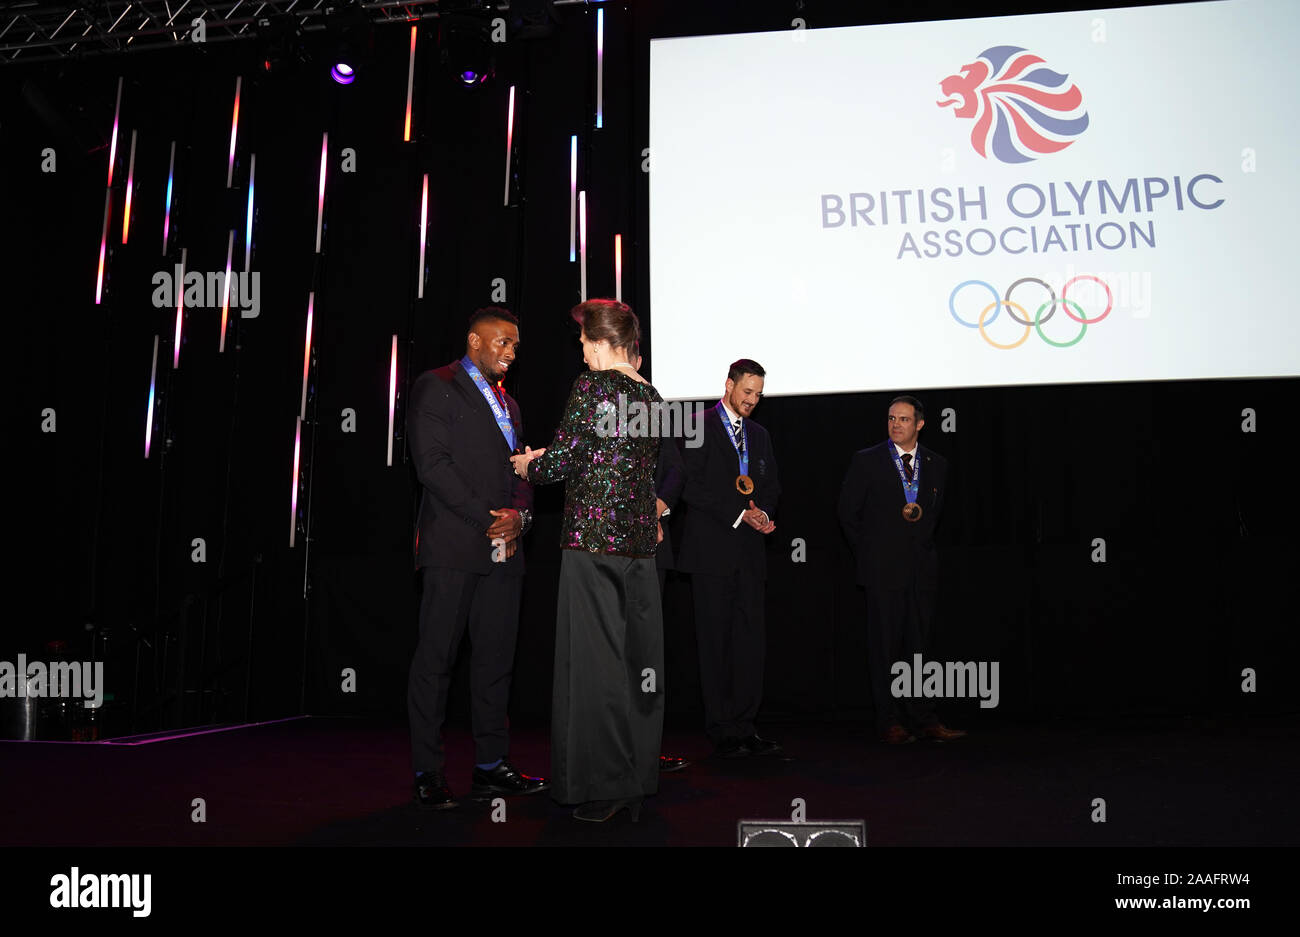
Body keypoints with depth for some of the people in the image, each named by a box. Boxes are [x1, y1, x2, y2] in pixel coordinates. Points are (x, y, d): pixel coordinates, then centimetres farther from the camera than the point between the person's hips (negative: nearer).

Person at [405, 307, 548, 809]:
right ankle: (427, 772, 7)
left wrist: (520, 515, -1)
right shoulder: (436, 386, 0)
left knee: (496, 656, 8)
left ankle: (491, 766, 17)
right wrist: (486, 519, -13)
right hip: (453, 546, -7)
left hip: (503, 546, 7)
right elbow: (432, 463, -11)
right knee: (436, 657, -2)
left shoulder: (507, 401, 23)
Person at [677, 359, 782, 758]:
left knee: (751, 638, 3)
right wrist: (739, 513, -14)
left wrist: (763, 513, -1)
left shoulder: (760, 435, 19)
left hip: (749, 550, 6)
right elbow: (693, 485, -10)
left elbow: (771, 486, 21)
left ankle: (745, 725, 12)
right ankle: (721, 730, 7)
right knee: (715, 640, -1)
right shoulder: (699, 427, -1)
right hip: (712, 550, -5)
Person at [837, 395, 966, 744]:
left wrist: (922, 542, 12)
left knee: (919, 643, 7)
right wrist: (869, 554, 4)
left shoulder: (936, 464, 9)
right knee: (885, 645, 0)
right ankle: (890, 722, 8)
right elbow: (848, 512, 3)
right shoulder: (866, 461, -1)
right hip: (883, 569, -3)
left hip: (922, 567, 3)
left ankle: (923, 718, 14)